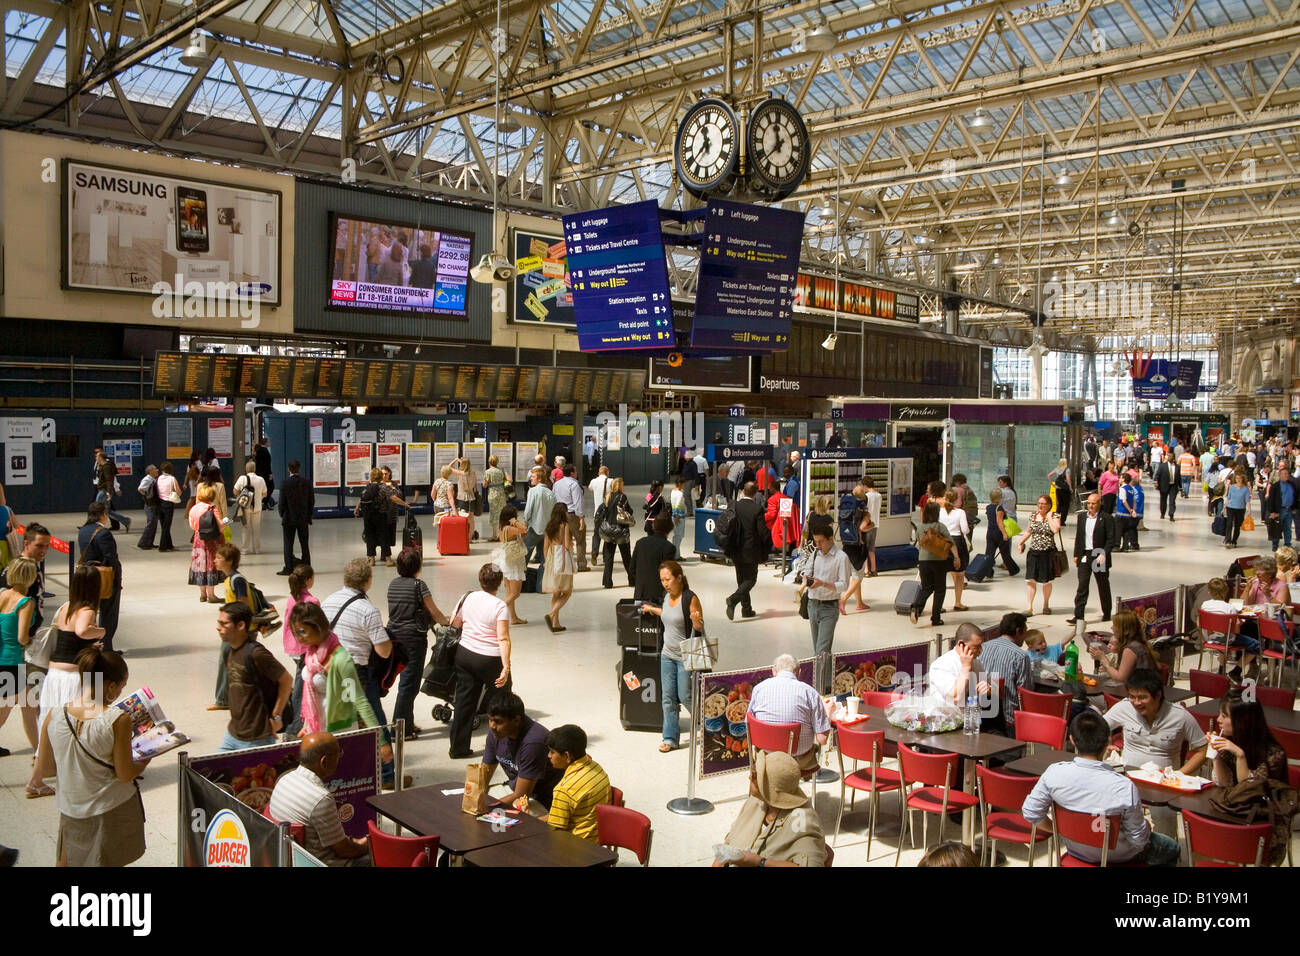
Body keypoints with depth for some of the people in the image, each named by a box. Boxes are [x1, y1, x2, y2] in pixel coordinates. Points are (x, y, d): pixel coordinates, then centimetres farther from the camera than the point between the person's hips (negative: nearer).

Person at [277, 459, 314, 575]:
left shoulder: (285, 483, -12)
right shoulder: (307, 482, -2)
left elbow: (282, 501, -9)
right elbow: (312, 501, 2)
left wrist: (282, 515, 6)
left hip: (289, 518, -3)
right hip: (304, 518, 3)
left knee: (288, 544, 3)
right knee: (304, 544, 10)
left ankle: (289, 568, 2)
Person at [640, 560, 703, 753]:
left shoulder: (690, 598, -18)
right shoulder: (666, 596, 3)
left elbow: (700, 628, -15)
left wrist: (696, 622, -36)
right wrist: (652, 609, 31)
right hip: (667, 654, 7)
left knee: (686, 696, 0)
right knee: (667, 697, 7)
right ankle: (670, 738, 16)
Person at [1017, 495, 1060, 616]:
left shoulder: (1054, 517, -5)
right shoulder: (1033, 516, 9)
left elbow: (1055, 530, -25)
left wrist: (1049, 517, -15)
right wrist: (1021, 543, 14)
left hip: (1048, 552, -3)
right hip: (1033, 551, 3)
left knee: (1046, 581, 8)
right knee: (1031, 580, -3)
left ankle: (1046, 605, 26)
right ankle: (1029, 608, 0)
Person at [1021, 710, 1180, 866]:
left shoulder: (1054, 773, -26)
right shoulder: (1125, 788, -34)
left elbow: (1030, 813, -14)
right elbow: (1139, 840, -22)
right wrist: (1146, 826, 1)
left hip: (1075, 850, 4)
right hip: (1115, 856, -4)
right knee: (1171, 848, 27)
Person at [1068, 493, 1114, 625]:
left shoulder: (1107, 519, -6)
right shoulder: (1082, 517, 10)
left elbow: (1111, 539, -8)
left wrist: (1104, 554, -19)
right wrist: (1076, 555, 11)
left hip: (1099, 557, -3)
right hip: (1084, 556, 3)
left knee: (1103, 587, 11)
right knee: (1082, 586, -4)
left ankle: (1106, 614, 27)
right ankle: (1078, 616, -6)